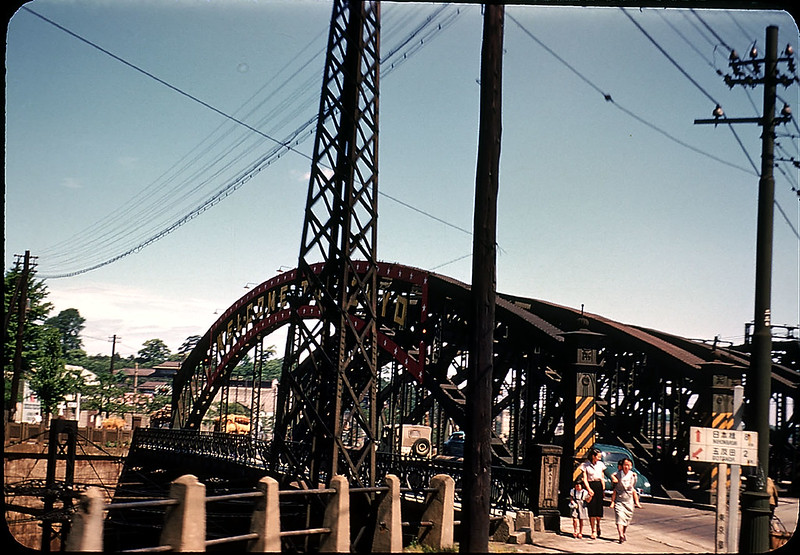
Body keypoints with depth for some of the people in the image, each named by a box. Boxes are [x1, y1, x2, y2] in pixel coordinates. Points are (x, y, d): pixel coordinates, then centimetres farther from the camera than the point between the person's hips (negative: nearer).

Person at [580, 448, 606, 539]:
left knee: (599, 507, -3)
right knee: (591, 509, -4)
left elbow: (602, 478, 13)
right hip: (590, 486, -3)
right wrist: (589, 489, -15)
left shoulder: (601, 464, 10)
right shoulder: (585, 465, -1)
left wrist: (603, 489, 6)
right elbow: (584, 479, -5)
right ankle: (593, 531, 2)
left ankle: (598, 525, 26)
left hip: (599, 486, 3)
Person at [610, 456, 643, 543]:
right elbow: (614, 490, 0)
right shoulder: (617, 475, -3)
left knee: (627, 518, 9)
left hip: (629, 501, 3)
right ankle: (621, 536, -25)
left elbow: (633, 490, 12)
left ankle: (624, 533, 29)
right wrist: (612, 501, -4)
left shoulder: (633, 476, 3)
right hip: (619, 500, -3)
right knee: (619, 517, -16)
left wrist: (636, 501, 13)